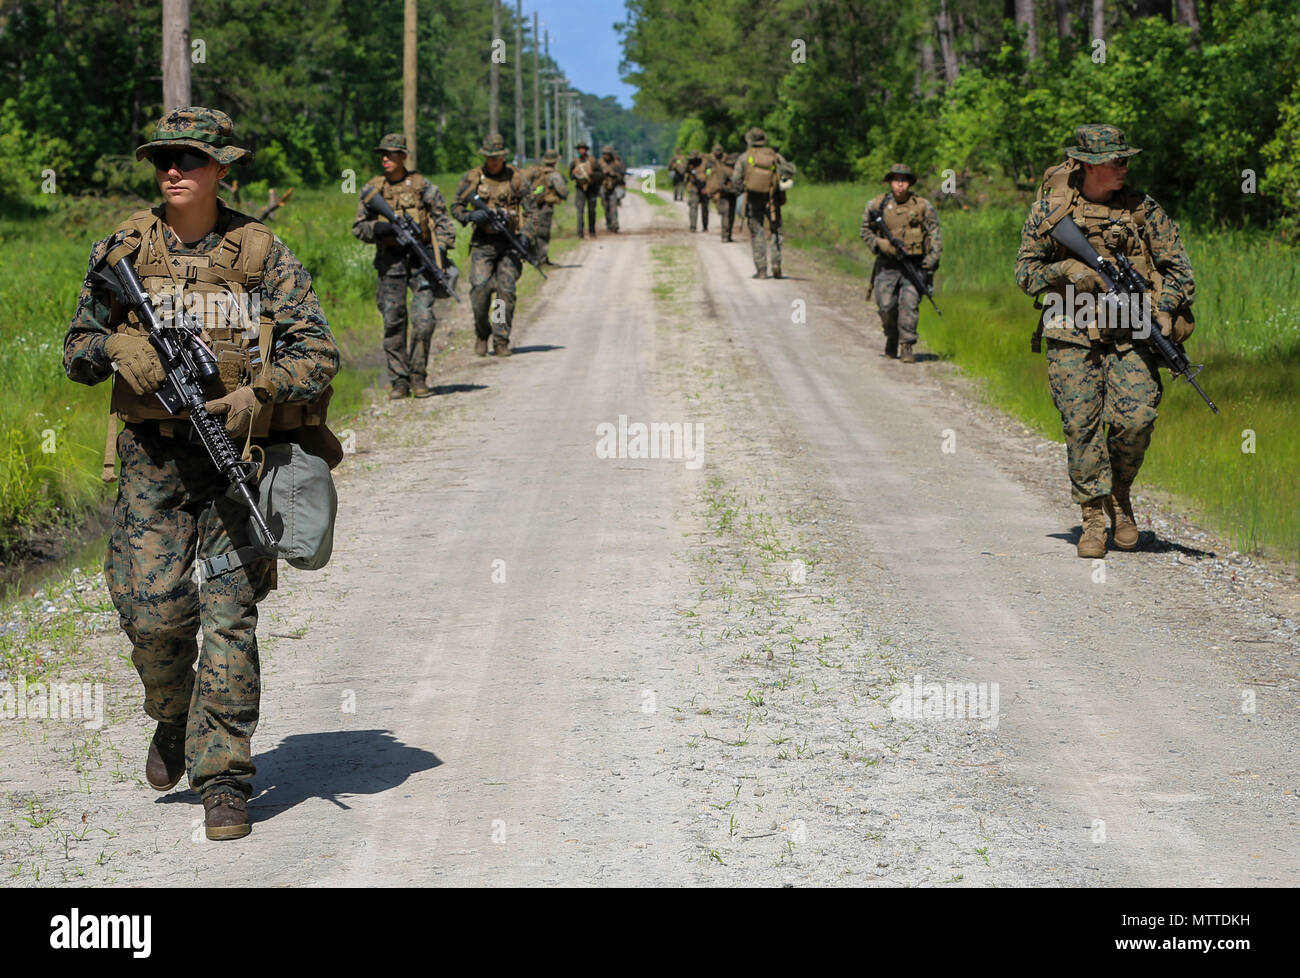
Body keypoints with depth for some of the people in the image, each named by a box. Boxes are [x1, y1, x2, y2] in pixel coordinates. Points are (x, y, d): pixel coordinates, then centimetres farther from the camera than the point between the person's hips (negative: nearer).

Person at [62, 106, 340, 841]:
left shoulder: (261, 253, -1)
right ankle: (173, 716, 25)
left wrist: (259, 395, -18)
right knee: (152, 607, -7)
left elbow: (318, 352, -2)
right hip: (154, 455, 2)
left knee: (229, 615, -4)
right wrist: (117, 350, -11)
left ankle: (225, 780, 2)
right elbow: (78, 349, 12)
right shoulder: (124, 251, 5)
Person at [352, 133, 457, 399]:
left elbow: (443, 221, 5)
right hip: (390, 262, 2)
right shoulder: (373, 189, 8)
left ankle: (418, 376, 4)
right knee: (393, 322, 1)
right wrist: (377, 229, -11)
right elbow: (358, 227, 9)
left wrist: (442, 249, -7)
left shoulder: (421, 186, 3)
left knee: (424, 319, -10)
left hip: (420, 259, -2)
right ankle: (399, 380, 8)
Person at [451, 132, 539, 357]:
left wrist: (527, 236, -10)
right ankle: (482, 335, 11)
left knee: (506, 291, -7)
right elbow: (456, 207, 9)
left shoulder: (517, 179, 2)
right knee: (480, 289, -11)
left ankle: (501, 342, 0)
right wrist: (471, 215, -12)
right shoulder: (472, 178, 4)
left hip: (510, 241, 0)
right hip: (483, 242, 0)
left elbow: (531, 211, 5)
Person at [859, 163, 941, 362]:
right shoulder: (876, 205, 2)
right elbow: (865, 231, 11)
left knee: (909, 304, -13)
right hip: (887, 265, 1)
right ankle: (892, 337, 25)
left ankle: (907, 346, -8)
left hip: (914, 264, -1)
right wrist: (879, 243, -8)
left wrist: (932, 259, -8)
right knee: (886, 306, -3)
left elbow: (935, 234, 4)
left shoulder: (923, 206, 1)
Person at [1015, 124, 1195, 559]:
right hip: (1071, 337, 0)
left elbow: (1178, 266, 8)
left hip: (1131, 333, 1)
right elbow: (1025, 270, 7)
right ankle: (1094, 517, 6)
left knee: (1136, 418, -12)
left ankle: (1120, 494, 15)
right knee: (1082, 425, -6)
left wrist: (1164, 310, -7)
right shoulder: (1051, 209, 3)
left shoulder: (1141, 208, 4)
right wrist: (1066, 271, -12)